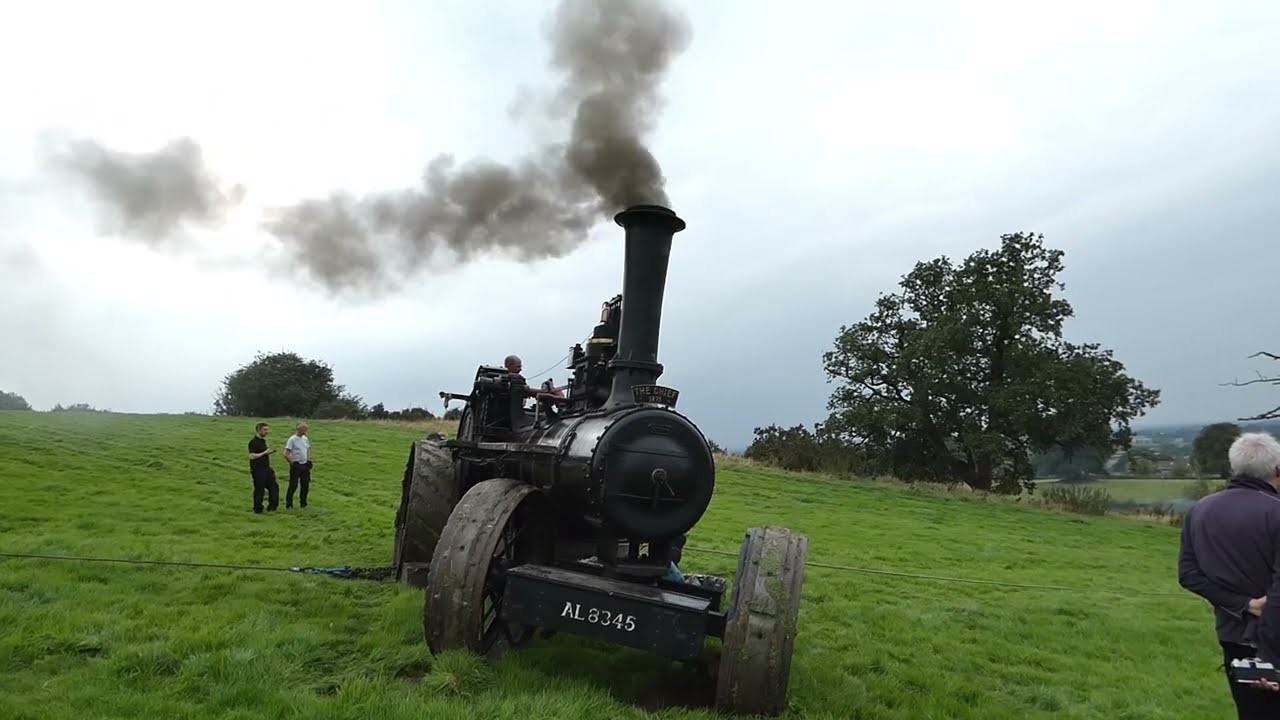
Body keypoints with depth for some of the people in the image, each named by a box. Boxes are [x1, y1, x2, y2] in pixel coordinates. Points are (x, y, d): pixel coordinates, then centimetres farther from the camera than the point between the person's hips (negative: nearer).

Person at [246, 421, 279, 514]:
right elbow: (252, 456, -25)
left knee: (274, 487, 11)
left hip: (266, 469, 9)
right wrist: (264, 453, -22)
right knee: (259, 489, 1)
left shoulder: (263, 440, 12)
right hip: (258, 470, -9)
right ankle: (258, 509, 13)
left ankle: (272, 507, 20)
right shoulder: (254, 442, -16)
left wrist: (269, 452, 11)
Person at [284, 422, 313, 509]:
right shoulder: (292, 439, -12)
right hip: (296, 466, -6)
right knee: (293, 485, -5)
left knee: (305, 485, 9)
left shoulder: (305, 439, 9)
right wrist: (292, 463, -11)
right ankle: (288, 504, 6)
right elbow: (286, 454, -15)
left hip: (304, 465, 6)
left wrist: (309, 461, 11)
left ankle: (303, 503, 20)